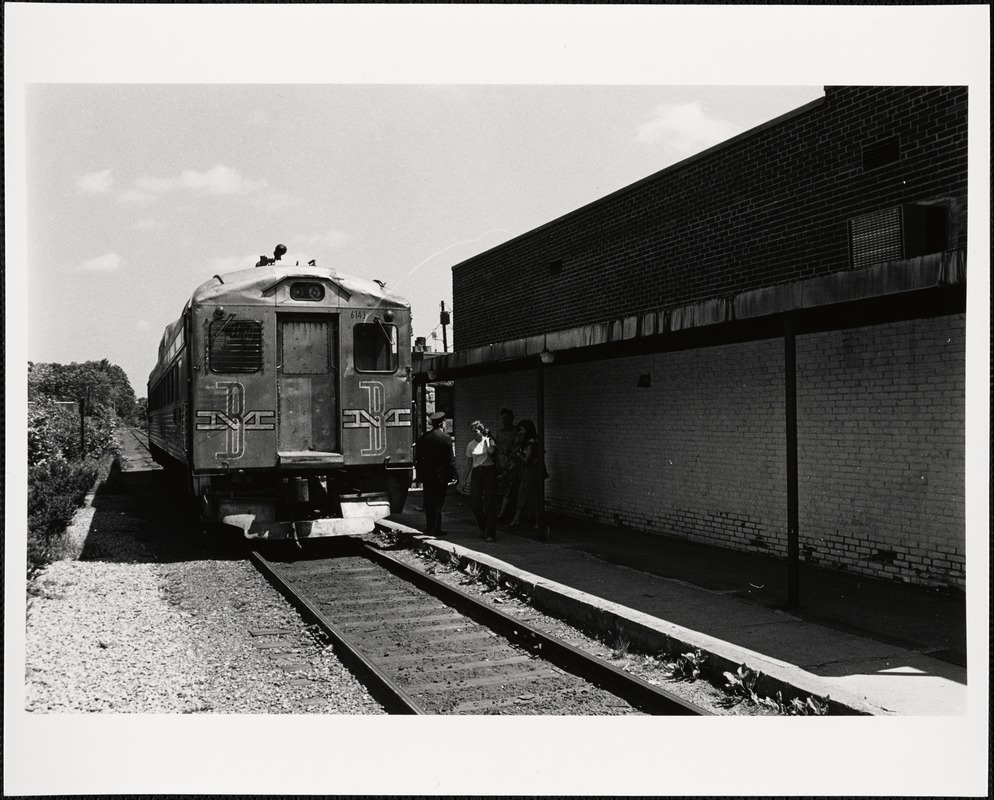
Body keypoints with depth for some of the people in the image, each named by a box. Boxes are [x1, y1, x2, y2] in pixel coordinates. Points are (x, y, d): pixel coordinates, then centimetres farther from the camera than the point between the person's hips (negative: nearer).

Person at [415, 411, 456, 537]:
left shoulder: (423, 437, 3)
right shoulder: (445, 437, -10)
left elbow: (417, 456, 6)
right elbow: (450, 458, -11)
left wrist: (420, 472, 13)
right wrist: (452, 475, -5)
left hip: (426, 474, 5)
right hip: (440, 474, -4)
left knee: (428, 502, 13)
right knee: (438, 502, 1)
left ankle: (429, 527, 20)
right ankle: (435, 529, 1)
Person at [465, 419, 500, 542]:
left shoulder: (489, 440, 0)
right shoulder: (470, 445, 9)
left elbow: (491, 451, -21)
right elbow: (469, 462, 16)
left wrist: (486, 439, -16)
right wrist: (469, 476, 10)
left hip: (489, 472, -3)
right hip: (476, 473, 4)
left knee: (489, 504, -6)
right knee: (474, 503, -2)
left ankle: (490, 533, -3)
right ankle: (482, 527, 24)